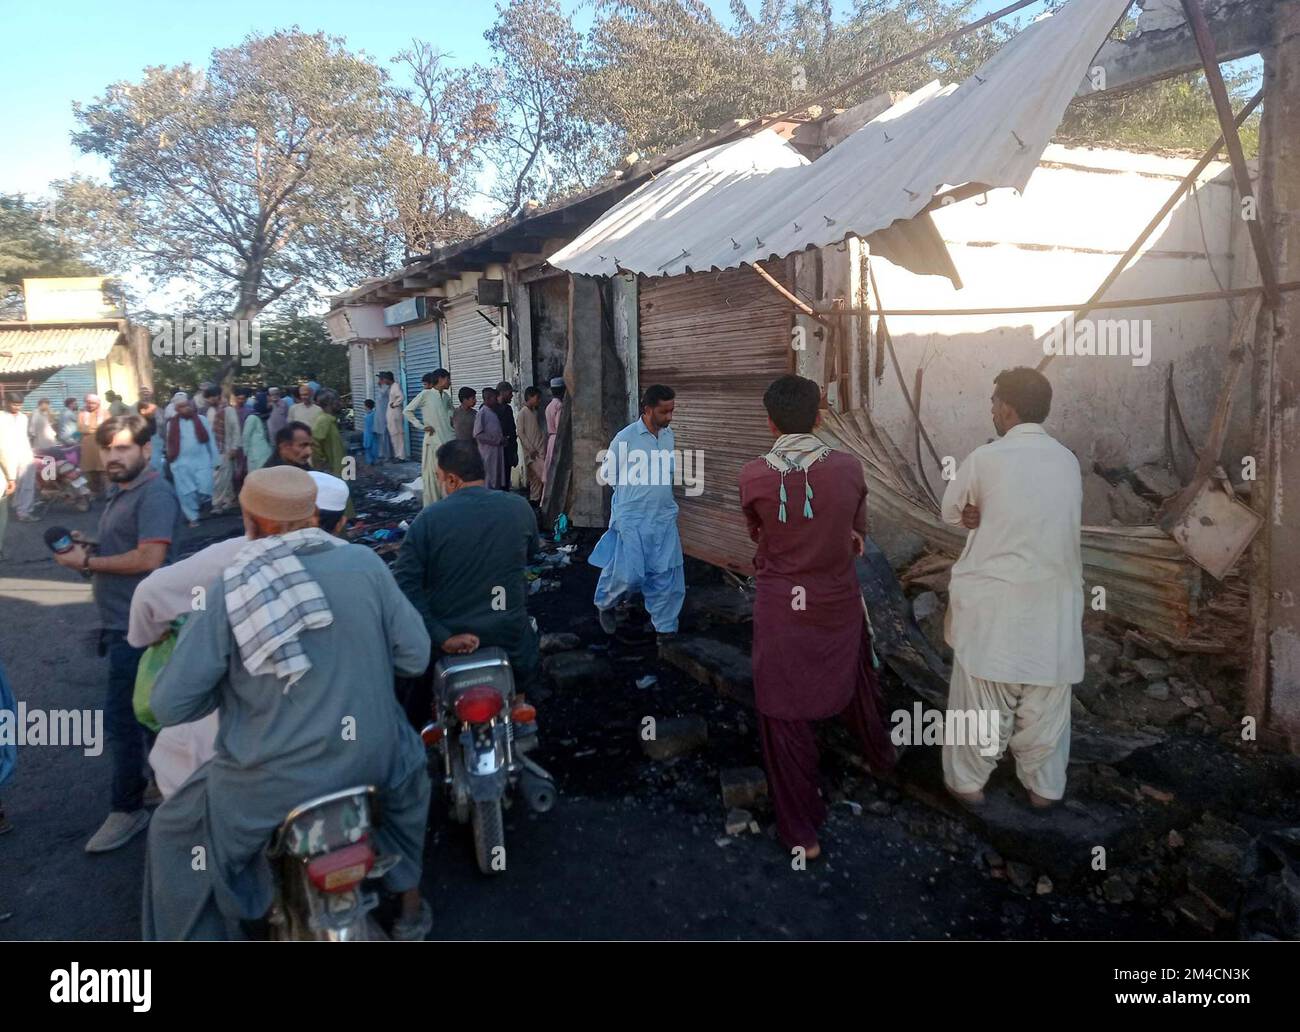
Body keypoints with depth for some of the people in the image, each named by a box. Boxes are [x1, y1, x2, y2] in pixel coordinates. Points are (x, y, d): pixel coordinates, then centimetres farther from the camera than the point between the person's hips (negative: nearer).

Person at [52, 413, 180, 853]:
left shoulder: (154, 493, -17)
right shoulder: (121, 491, 15)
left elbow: (149, 558, -26)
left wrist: (87, 562, -16)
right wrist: (87, 547, 3)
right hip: (122, 621, 10)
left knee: (121, 717, -3)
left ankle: (128, 809, 9)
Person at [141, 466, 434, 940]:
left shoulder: (230, 590, -13)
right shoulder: (365, 564, -8)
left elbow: (170, 705, -10)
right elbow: (415, 655, -1)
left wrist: (233, 682, 10)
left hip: (275, 779, -2)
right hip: (369, 759, 3)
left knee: (176, 835, 24)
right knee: (408, 768, 36)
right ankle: (410, 903, 43)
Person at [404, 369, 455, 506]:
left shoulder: (446, 396, 11)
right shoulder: (425, 394, -7)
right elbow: (407, 411, -6)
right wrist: (421, 426, -10)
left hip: (449, 439, 6)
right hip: (434, 440, -6)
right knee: (433, 474, -2)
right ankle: (431, 506, 6)